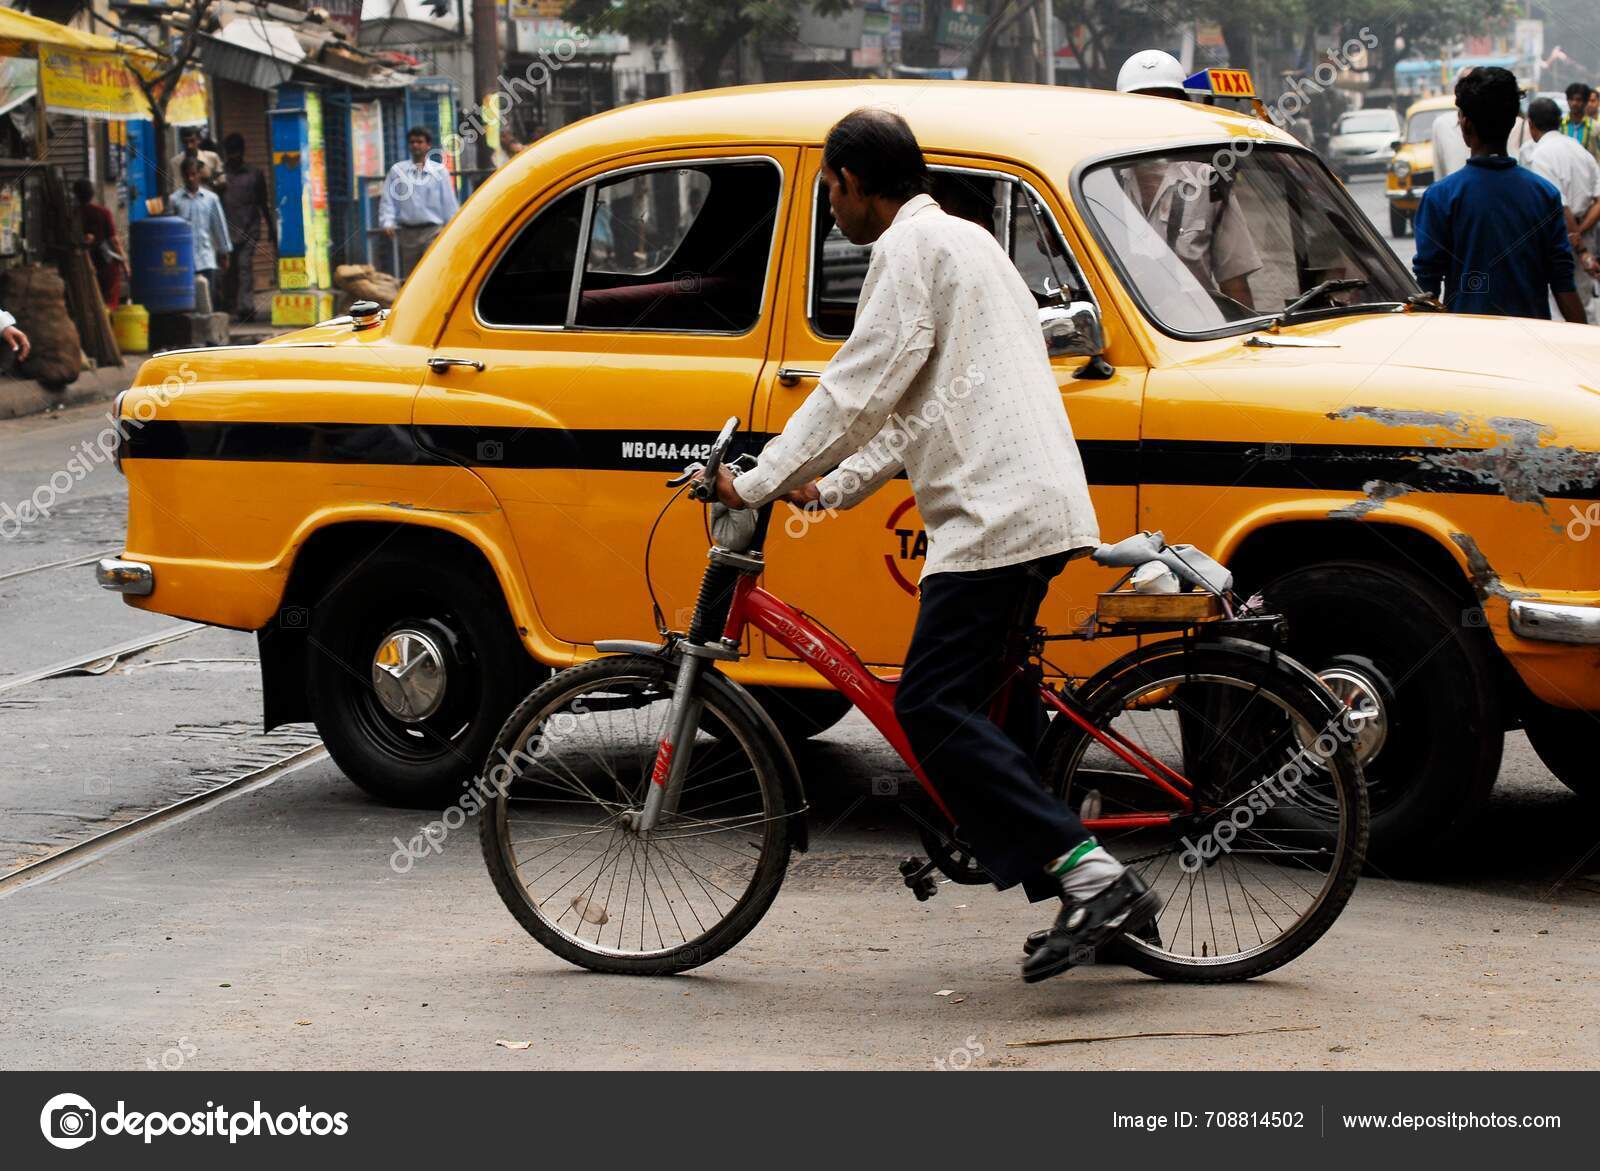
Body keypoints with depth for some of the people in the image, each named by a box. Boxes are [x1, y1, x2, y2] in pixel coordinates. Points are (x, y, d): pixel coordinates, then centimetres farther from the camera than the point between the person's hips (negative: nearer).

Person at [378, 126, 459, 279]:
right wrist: (387, 223, -9)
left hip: (433, 231, -2)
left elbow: (449, 202, 6)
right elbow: (388, 201, 5)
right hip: (408, 231, 2)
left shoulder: (439, 171, 3)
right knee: (408, 276, 9)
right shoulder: (397, 170, 6)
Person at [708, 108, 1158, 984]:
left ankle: (1091, 875, -19)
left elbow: (862, 387, -13)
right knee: (988, 702, 15)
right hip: (1042, 507, 11)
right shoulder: (961, 238, 25)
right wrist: (831, 487, 21)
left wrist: (759, 483, -7)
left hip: (995, 511, -11)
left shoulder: (912, 246, -7)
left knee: (932, 708, -12)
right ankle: (1089, 896, 13)